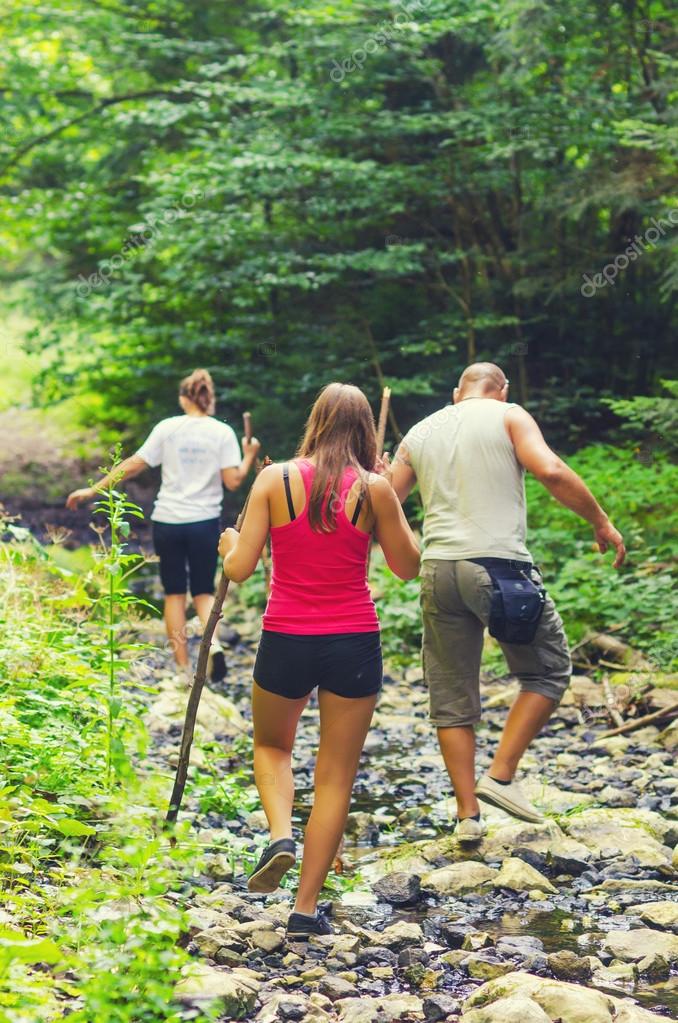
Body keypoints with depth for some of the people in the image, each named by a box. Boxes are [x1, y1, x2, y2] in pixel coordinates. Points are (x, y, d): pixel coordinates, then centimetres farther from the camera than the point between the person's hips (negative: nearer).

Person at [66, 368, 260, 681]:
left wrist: (93, 490, 5)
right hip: (205, 522, 0)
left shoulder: (167, 428, -2)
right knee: (203, 591, 14)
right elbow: (233, 481, -7)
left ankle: (183, 670, 6)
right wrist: (249, 455, 11)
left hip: (168, 521, 0)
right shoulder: (223, 432, -2)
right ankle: (213, 642, -16)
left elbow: (133, 465, -3)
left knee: (174, 594, 9)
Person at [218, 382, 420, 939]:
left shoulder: (275, 479, -5)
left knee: (272, 746, 26)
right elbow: (408, 566, 7)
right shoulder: (374, 489, -5)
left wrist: (228, 544, 16)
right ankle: (306, 908, 12)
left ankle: (280, 834, -1)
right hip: (354, 643, 0)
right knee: (336, 777, 10)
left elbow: (239, 568, -6)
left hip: (286, 641, 0)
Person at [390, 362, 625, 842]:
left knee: (452, 697, 11)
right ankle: (501, 776, 3)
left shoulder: (420, 433, 17)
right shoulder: (509, 416, 4)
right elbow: (551, 471, -11)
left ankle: (468, 813, 10)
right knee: (549, 671, 13)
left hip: (439, 569, 5)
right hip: (501, 566, -4)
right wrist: (602, 522, -3)